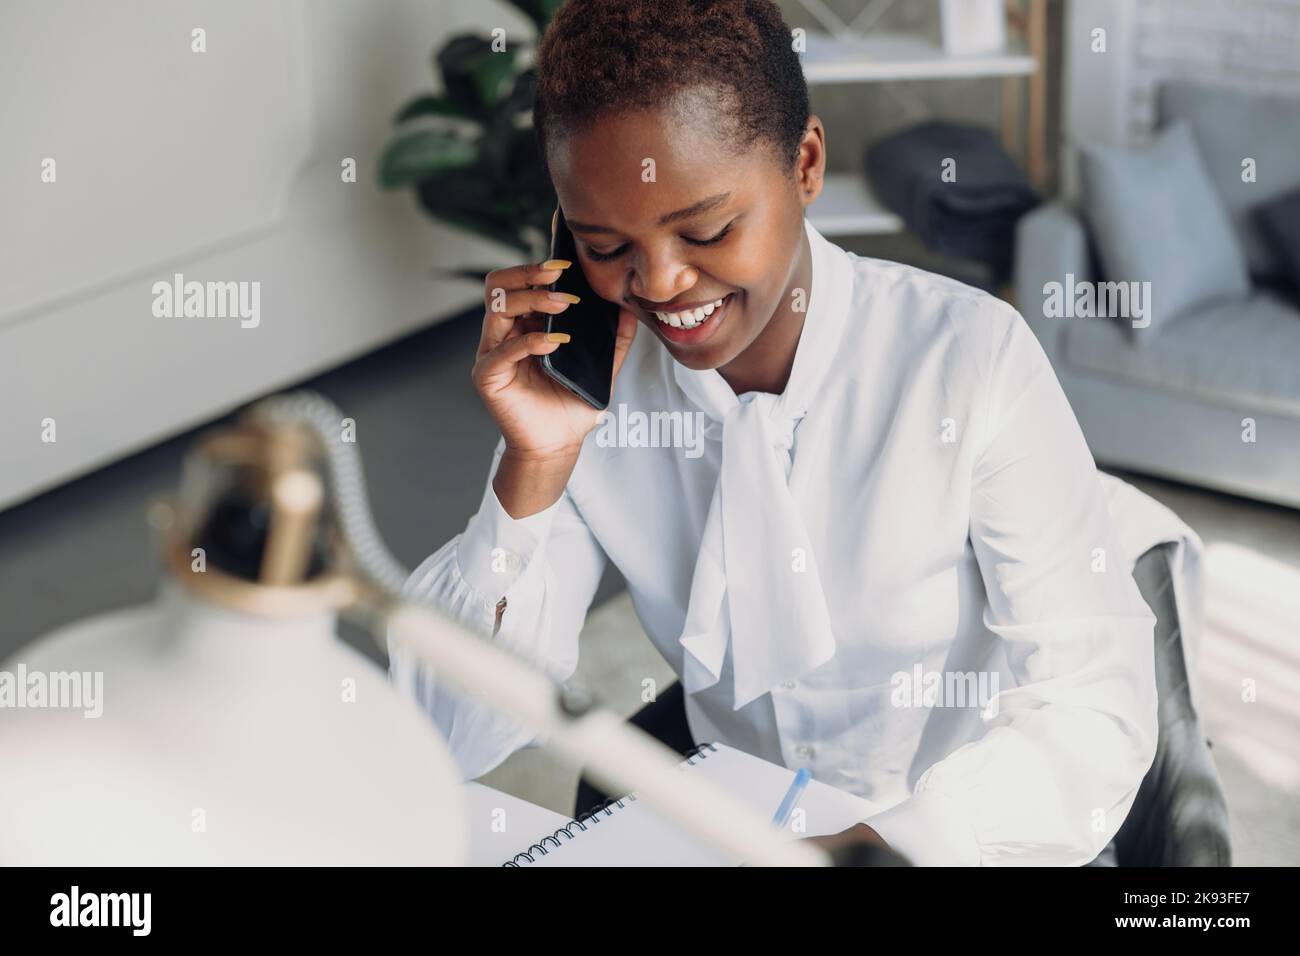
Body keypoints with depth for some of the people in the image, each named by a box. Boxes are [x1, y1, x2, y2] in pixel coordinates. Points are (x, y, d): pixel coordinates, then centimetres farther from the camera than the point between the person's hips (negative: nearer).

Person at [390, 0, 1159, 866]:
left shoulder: (971, 357, -15)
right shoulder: (583, 388, -5)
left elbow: (1095, 711, -15)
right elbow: (451, 740, -6)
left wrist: (895, 841, -31)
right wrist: (535, 469, -18)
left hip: (973, 846, -2)